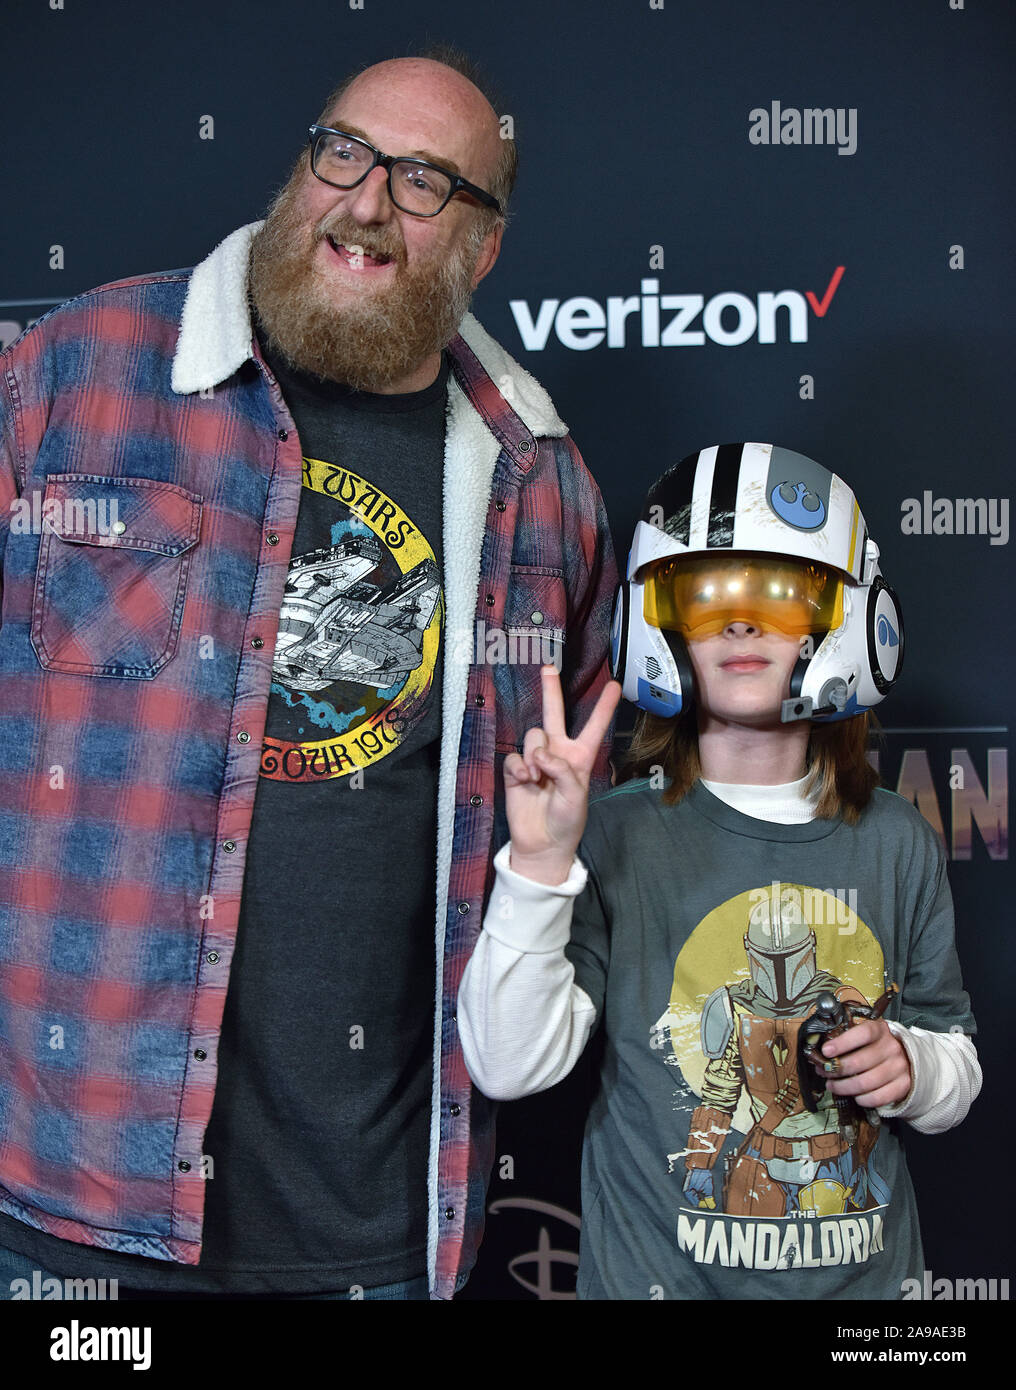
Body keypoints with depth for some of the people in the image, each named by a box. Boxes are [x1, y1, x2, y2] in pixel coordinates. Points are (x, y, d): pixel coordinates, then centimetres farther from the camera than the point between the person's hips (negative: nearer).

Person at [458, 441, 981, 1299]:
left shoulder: (899, 843, -3)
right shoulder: (616, 835, -13)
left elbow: (957, 1063, 8)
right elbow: (510, 1068, -20)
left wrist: (914, 1069, -13)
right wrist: (540, 865, -30)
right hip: (660, 1274, -2)